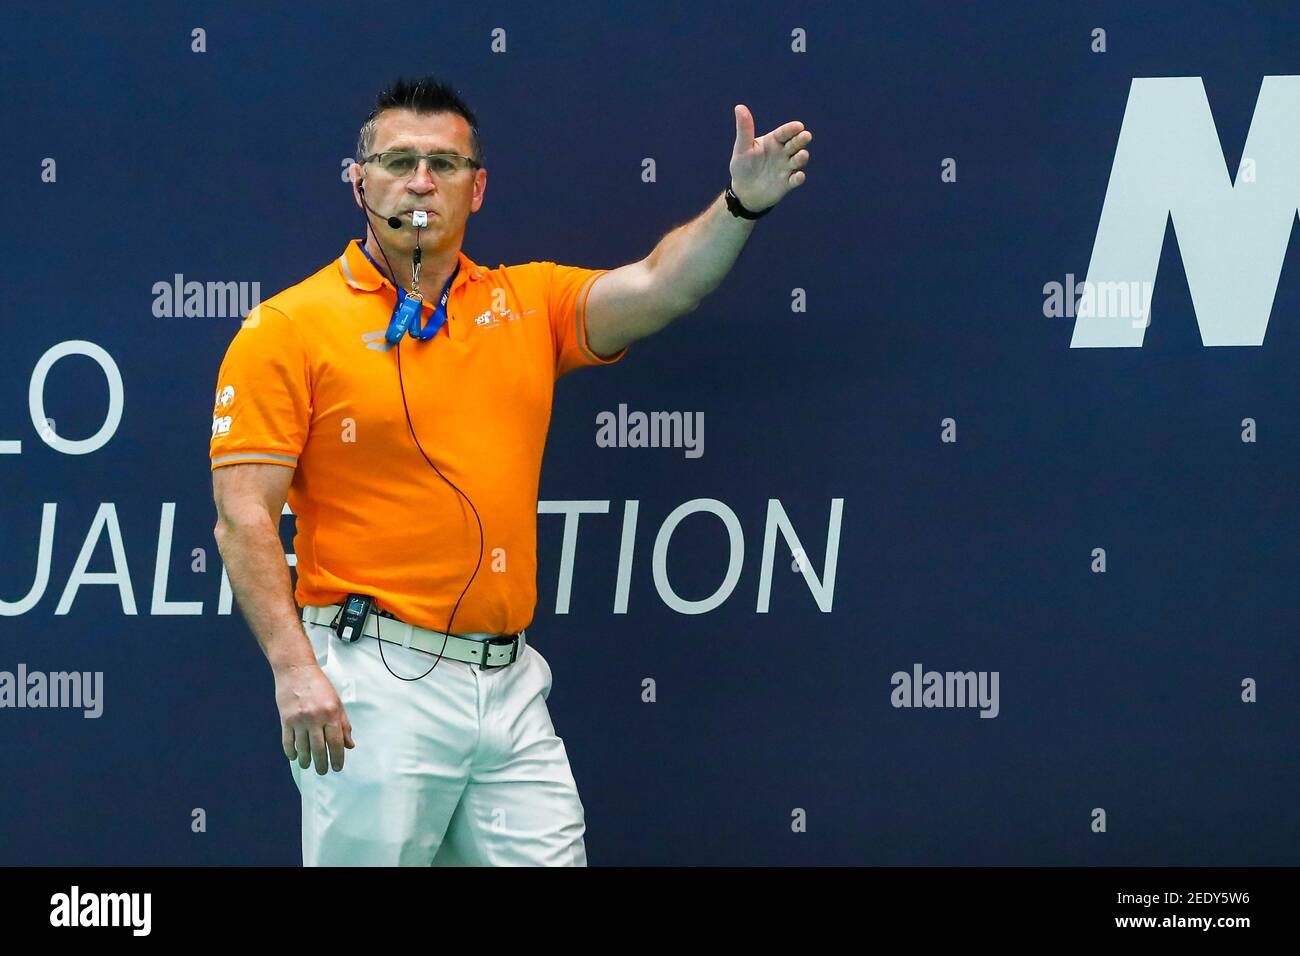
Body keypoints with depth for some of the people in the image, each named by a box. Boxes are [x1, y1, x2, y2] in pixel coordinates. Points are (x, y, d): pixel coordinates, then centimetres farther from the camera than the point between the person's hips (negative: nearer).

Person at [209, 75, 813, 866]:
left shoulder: (529, 305, 12)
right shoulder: (287, 329, -2)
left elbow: (655, 289, -3)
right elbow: (244, 517, -7)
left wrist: (741, 206, -21)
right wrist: (293, 668, -17)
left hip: (509, 681, 4)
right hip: (374, 682, -4)